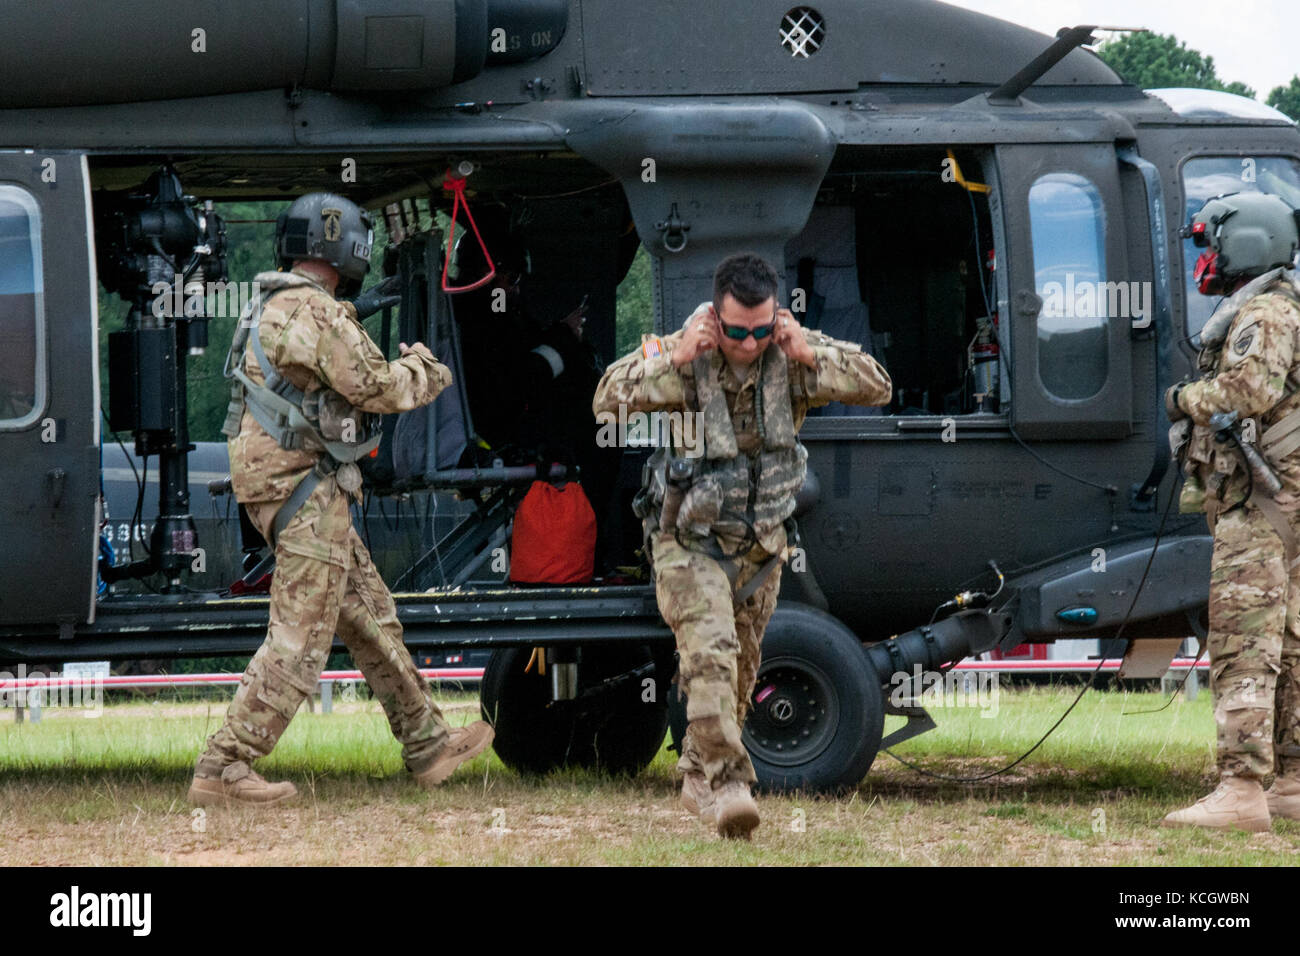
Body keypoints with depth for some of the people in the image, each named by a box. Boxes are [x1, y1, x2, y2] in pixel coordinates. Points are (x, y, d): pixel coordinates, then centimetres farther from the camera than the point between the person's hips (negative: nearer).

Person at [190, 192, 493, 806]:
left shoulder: (270, 305, 15)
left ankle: (429, 746, 22)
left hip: (275, 478, 11)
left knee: (372, 619, 15)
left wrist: (354, 312, 38)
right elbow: (378, 388, -16)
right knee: (299, 641, -10)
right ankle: (222, 771, -13)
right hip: (304, 486, -11)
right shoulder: (315, 312, -17)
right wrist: (426, 369, 3)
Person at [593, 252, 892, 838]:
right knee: (710, 655, -24)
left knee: (739, 673, 16)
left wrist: (810, 356, -25)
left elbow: (878, 389, -11)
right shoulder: (685, 356, -17)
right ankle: (726, 782, -27)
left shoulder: (789, 356, -10)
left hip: (760, 546, 4)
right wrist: (675, 359, -31)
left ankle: (697, 778, 34)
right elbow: (607, 402, -21)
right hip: (689, 543, -4)